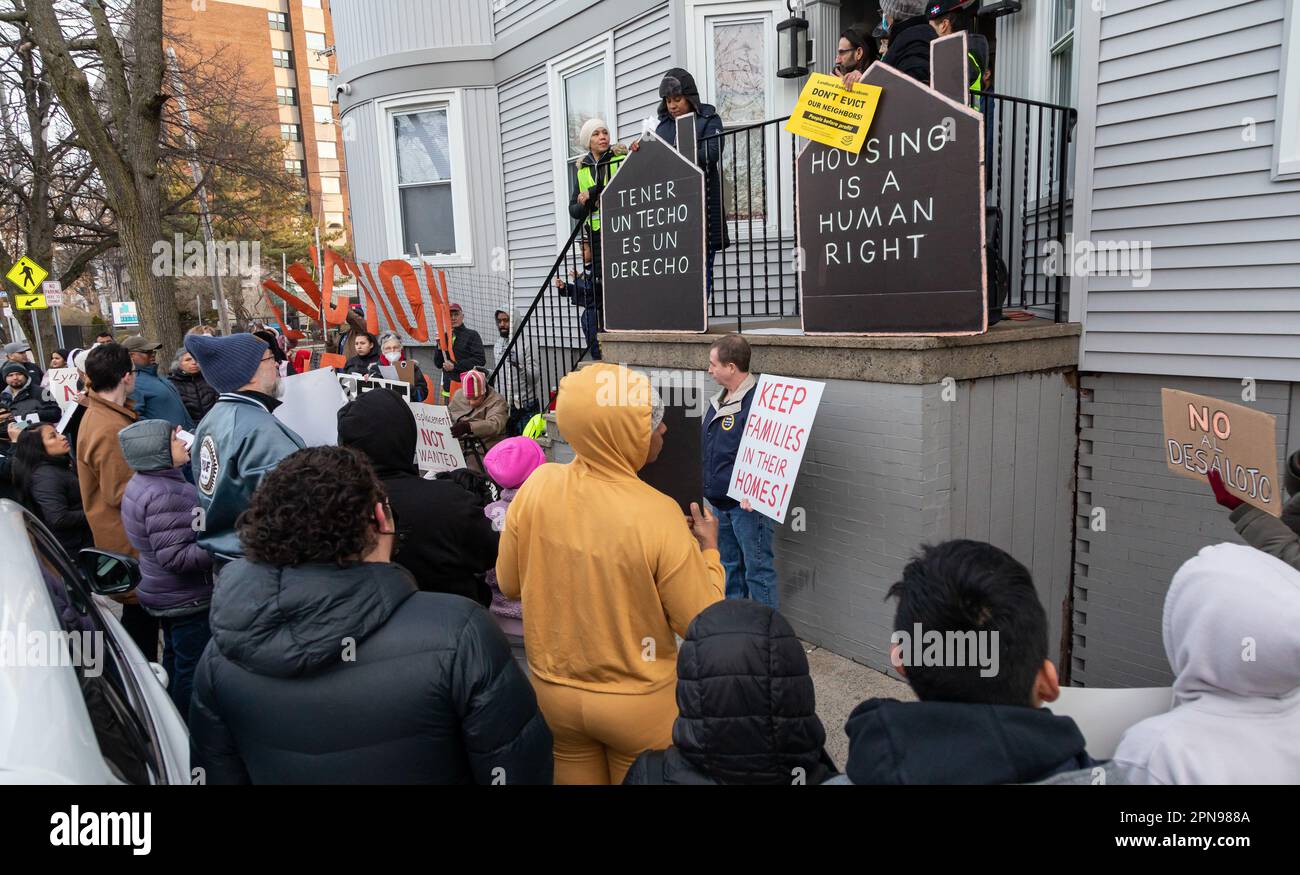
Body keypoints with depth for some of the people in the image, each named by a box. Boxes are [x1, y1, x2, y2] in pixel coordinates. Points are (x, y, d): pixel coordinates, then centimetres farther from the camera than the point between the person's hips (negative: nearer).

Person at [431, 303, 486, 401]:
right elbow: (438, 364, 14)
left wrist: (455, 366, -11)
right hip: (448, 390, 5)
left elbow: (480, 360, -9)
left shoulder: (472, 335, 2)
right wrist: (439, 347, -2)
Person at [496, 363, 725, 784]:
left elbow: (510, 585, -2)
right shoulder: (658, 515, -27)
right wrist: (708, 550, -1)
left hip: (553, 689, 4)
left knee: (576, 776, 26)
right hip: (639, 703, -3)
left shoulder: (538, 485, -16)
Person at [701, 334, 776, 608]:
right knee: (729, 566, 20)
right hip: (718, 501, 9)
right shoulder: (717, 401, 10)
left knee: (757, 568, 1)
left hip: (747, 504, -9)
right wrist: (707, 486, 17)